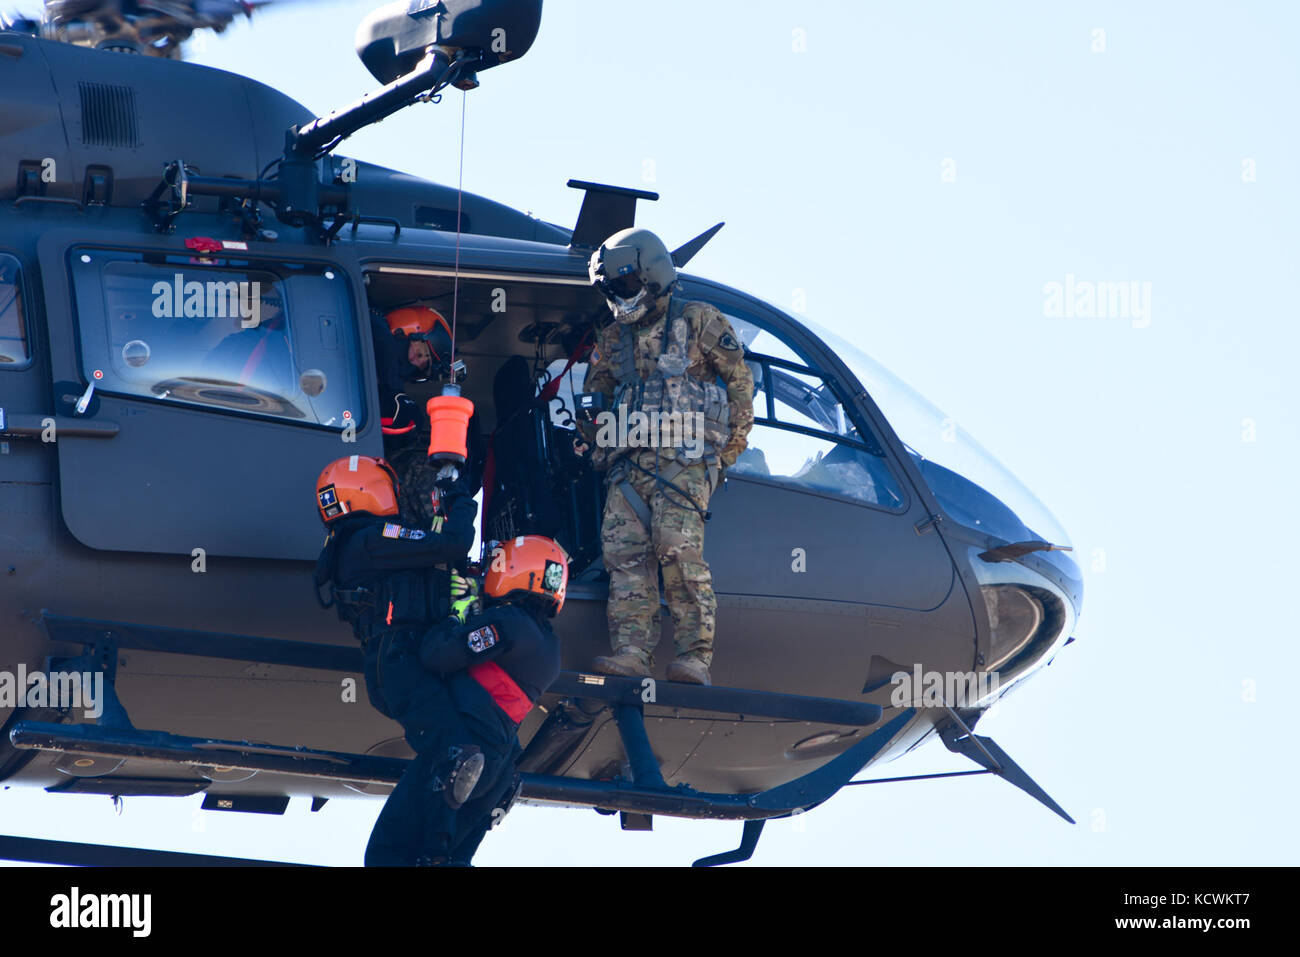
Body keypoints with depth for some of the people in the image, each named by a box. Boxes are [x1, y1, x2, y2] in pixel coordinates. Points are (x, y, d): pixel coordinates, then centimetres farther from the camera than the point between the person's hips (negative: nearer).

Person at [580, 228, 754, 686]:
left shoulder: (698, 322, 6)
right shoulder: (612, 339, 21)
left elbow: (740, 380, 7)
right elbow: (594, 398, 30)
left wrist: (731, 445, 1)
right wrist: (594, 446, 15)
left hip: (683, 458, -6)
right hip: (629, 464, 6)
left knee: (679, 549, -18)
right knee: (624, 550, -9)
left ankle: (695, 657, -21)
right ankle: (631, 650, -12)